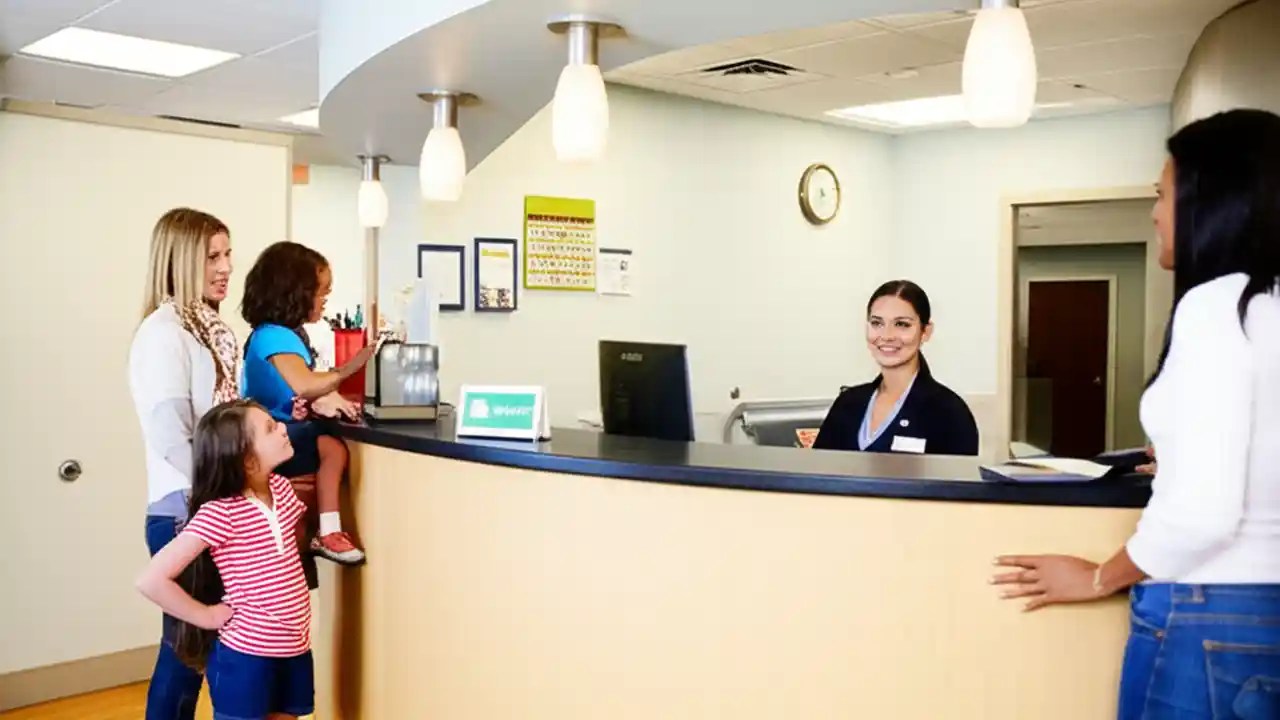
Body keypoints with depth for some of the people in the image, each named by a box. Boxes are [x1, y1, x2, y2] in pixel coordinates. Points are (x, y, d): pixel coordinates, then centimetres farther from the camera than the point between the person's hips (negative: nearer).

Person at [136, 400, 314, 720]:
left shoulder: (282, 488, 1)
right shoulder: (219, 513, -21)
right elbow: (151, 580, -23)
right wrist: (207, 615, -15)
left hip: (294, 649, 7)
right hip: (245, 656, -6)